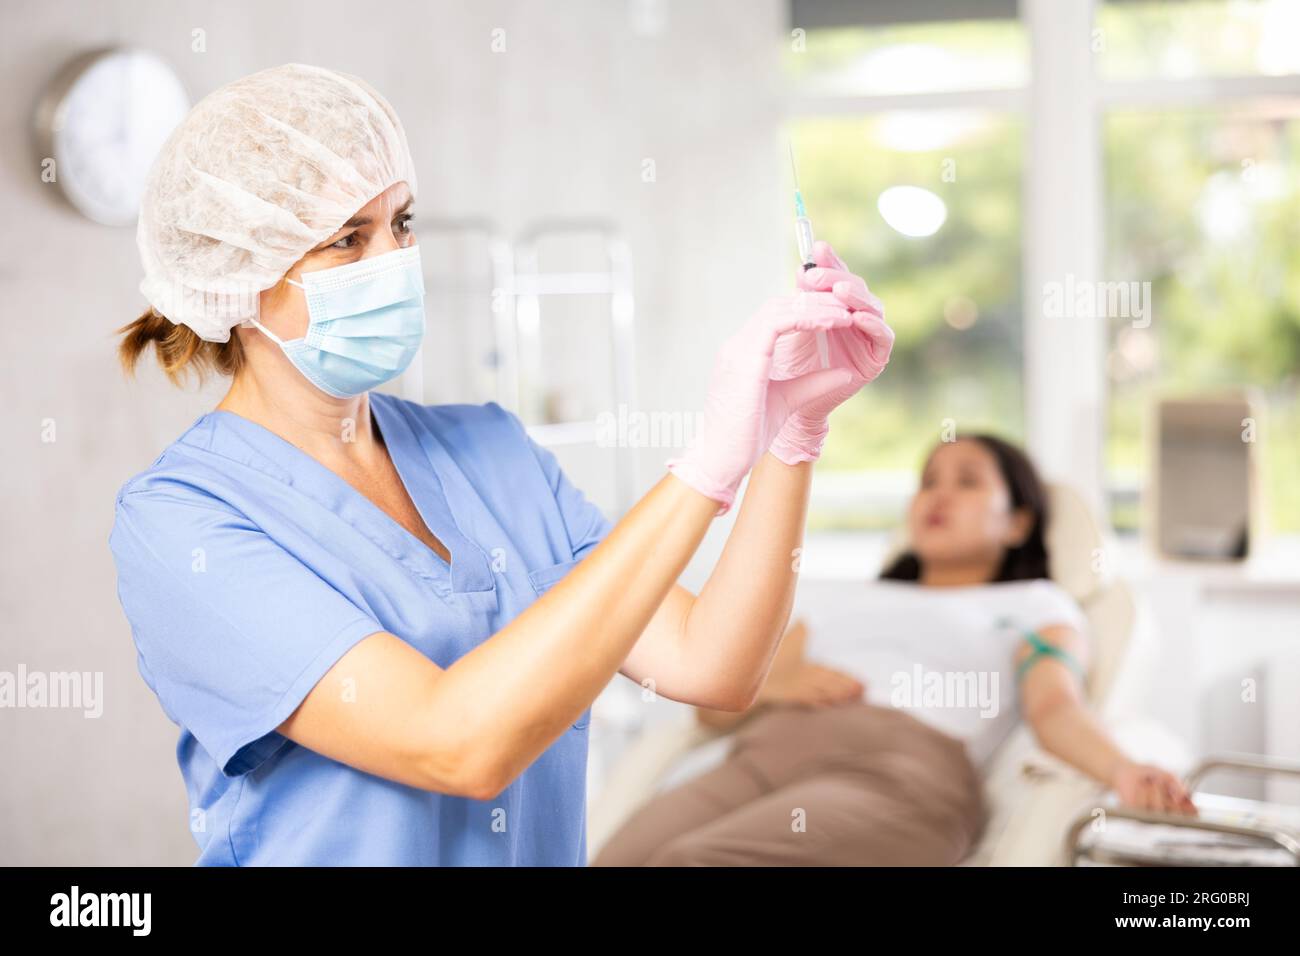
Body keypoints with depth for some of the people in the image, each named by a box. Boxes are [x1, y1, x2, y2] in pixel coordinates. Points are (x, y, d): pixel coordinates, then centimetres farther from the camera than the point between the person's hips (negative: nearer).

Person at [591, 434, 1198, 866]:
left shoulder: (1034, 605, 26)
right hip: (759, 756, 4)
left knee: (693, 861, -35)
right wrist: (773, 685, 5)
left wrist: (1123, 771, -20)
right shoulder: (854, 602, 38)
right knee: (618, 860, -30)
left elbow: (1055, 707, 3)